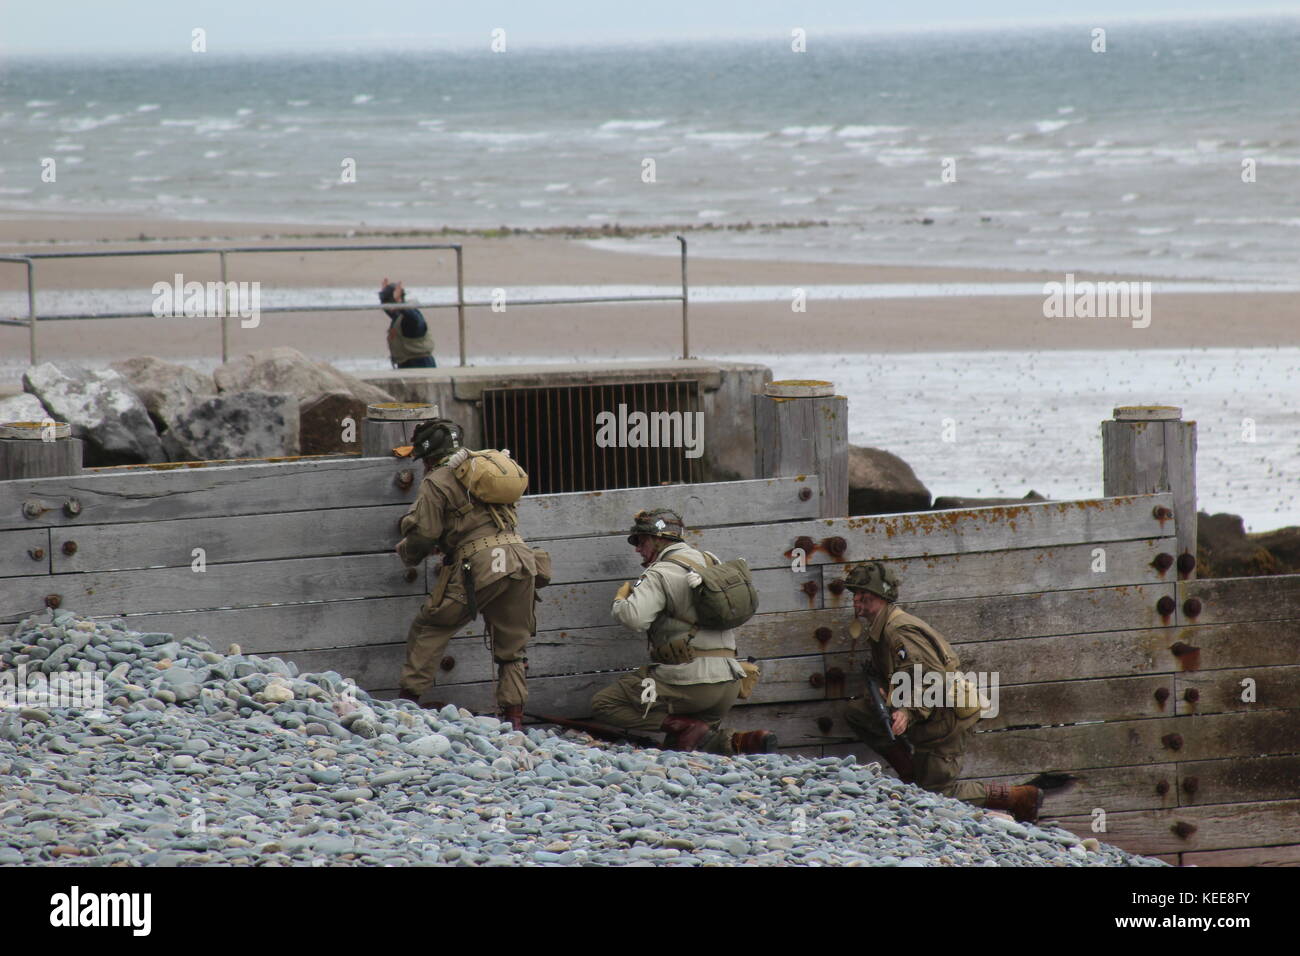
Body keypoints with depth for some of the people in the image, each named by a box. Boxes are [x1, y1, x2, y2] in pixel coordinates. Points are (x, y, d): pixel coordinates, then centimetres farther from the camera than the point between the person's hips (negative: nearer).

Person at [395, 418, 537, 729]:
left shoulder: (436, 482, 3)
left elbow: (423, 534, -2)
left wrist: (407, 554, 21)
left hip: (479, 563, -6)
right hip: (519, 556, 6)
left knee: (429, 627, 8)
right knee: (511, 646, 13)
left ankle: (409, 698, 4)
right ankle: (514, 715, 6)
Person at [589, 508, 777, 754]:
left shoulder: (661, 574, -9)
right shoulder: (710, 562, 16)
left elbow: (634, 618, -24)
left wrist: (620, 600, 1)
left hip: (689, 682, -8)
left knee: (603, 704, -3)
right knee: (676, 747, 22)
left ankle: (687, 729, -16)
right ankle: (738, 742, -5)